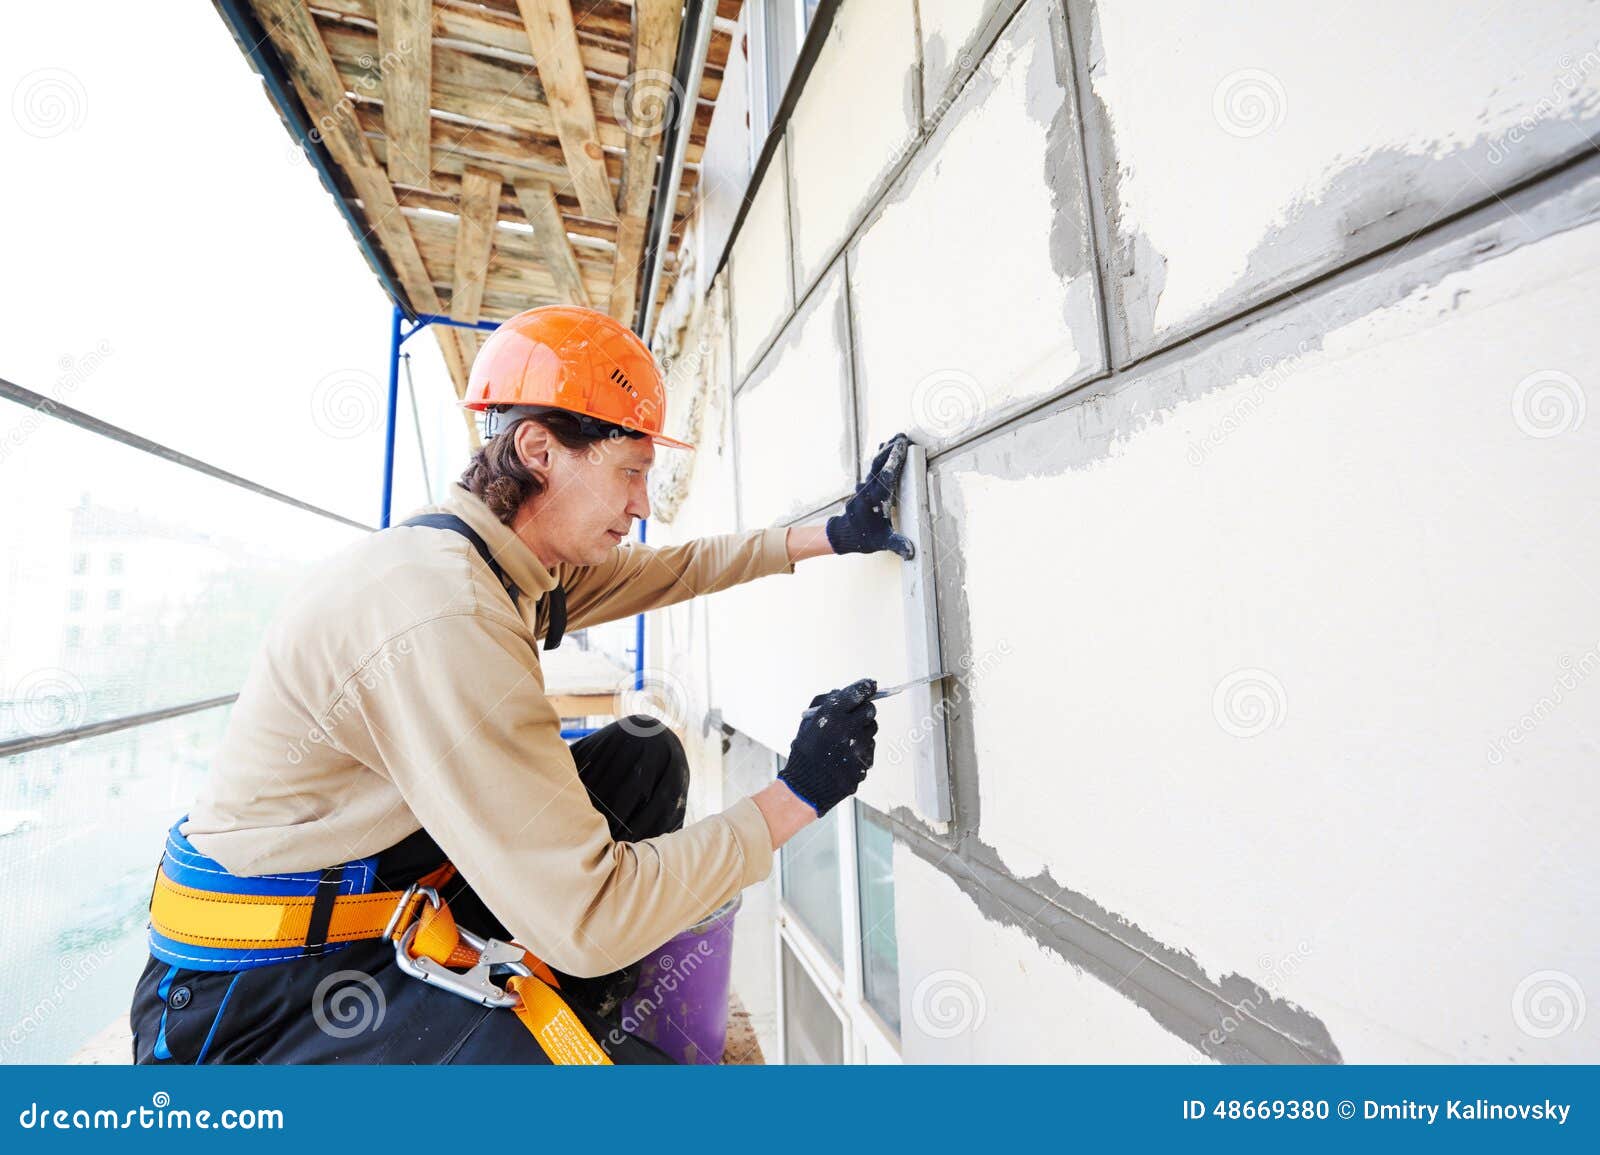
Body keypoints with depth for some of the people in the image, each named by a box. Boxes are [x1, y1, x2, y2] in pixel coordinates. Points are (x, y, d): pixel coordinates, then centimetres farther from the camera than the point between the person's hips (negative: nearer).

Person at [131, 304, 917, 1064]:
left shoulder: (518, 558, -4)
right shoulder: (446, 616, -32)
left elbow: (672, 569, 8)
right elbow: (585, 919, -30)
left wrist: (833, 535, 7)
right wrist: (796, 797, -21)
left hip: (400, 887, 9)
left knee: (645, 755, 3)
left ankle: (595, 1017, 15)